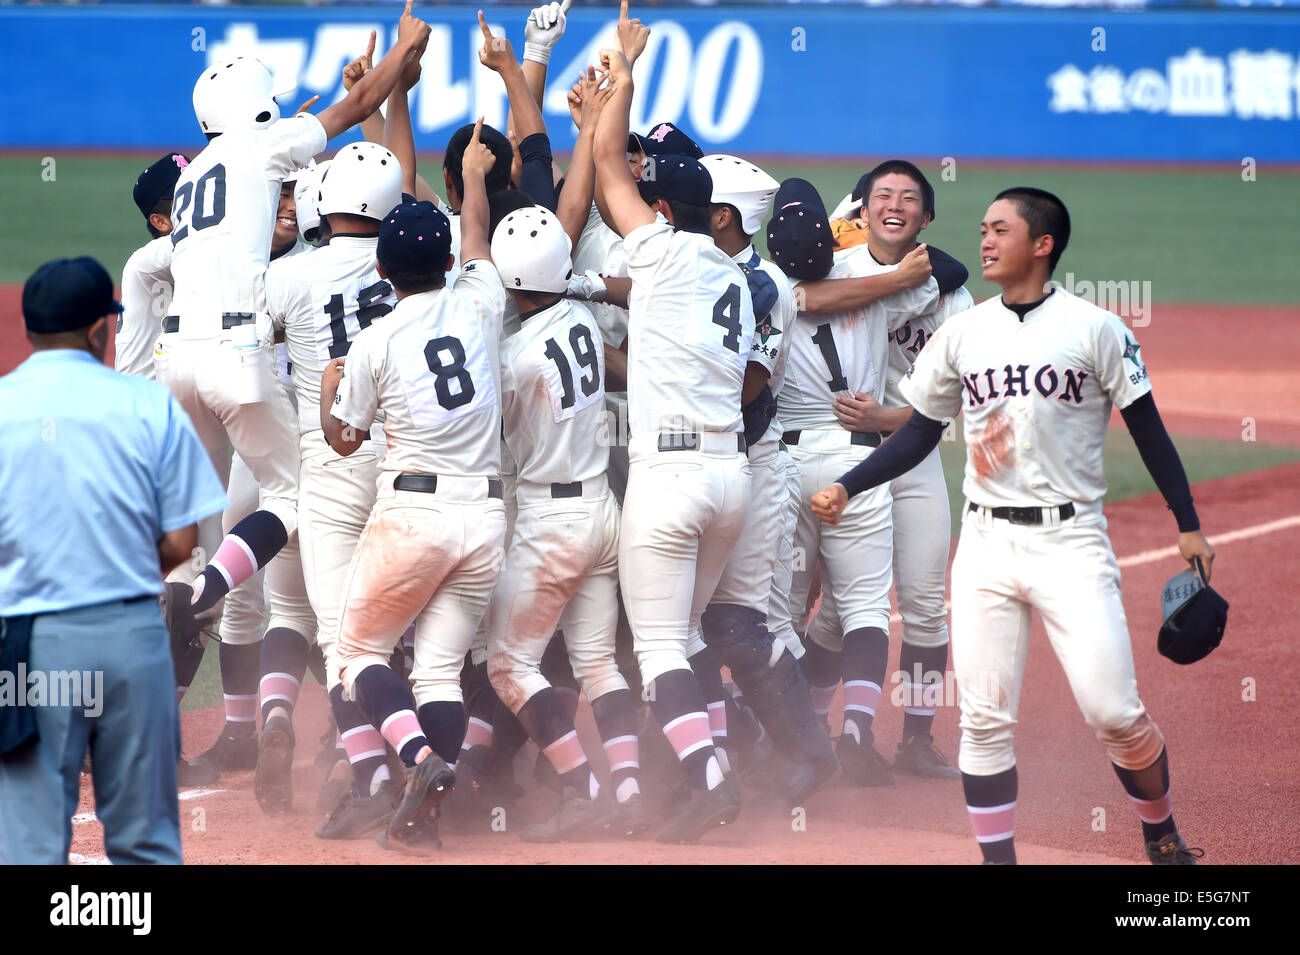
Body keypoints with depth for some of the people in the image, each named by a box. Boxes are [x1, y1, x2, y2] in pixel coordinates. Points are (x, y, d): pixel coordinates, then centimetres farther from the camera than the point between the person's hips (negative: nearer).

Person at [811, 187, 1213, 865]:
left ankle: (1161, 834, 14)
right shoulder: (960, 334, 8)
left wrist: (1188, 525, 0)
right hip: (985, 546, 3)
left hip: (1069, 543, -3)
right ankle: (998, 860, 6)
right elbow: (920, 433, 15)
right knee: (984, 720, -2)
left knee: (1112, 711, -9)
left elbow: (1147, 428, 2)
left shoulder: (1093, 328, -2)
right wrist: (846, 488, 3)